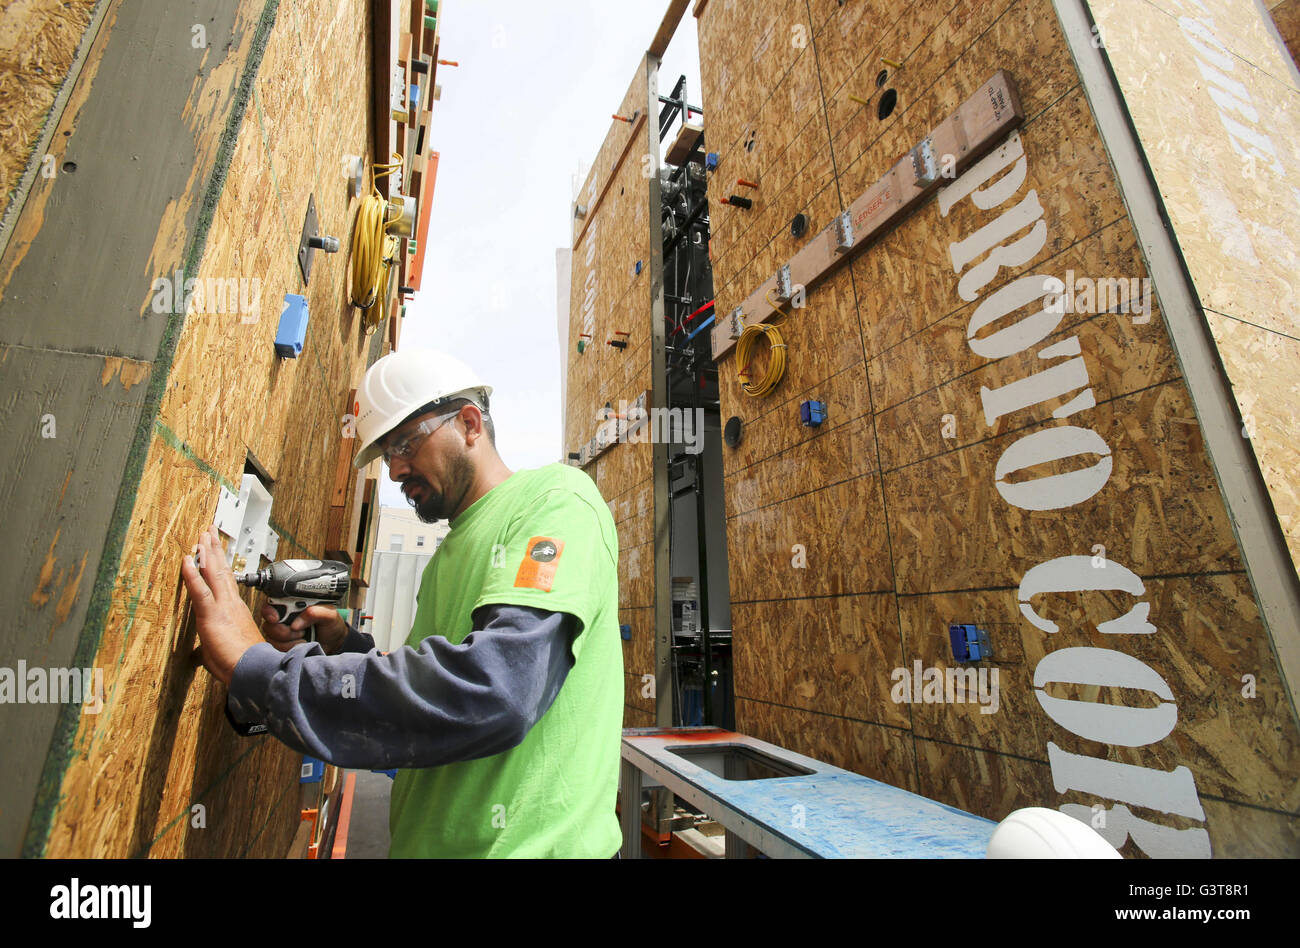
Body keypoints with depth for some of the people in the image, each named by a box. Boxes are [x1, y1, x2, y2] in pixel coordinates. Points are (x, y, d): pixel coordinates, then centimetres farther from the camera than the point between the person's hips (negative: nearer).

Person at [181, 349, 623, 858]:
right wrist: (343, 645, -2)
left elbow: (491, 691, -29)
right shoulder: (451, 550, 11)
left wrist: (256, 667, -21)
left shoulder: (555, 496, -16)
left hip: (520, 839, -7)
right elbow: (420, 692, 15)